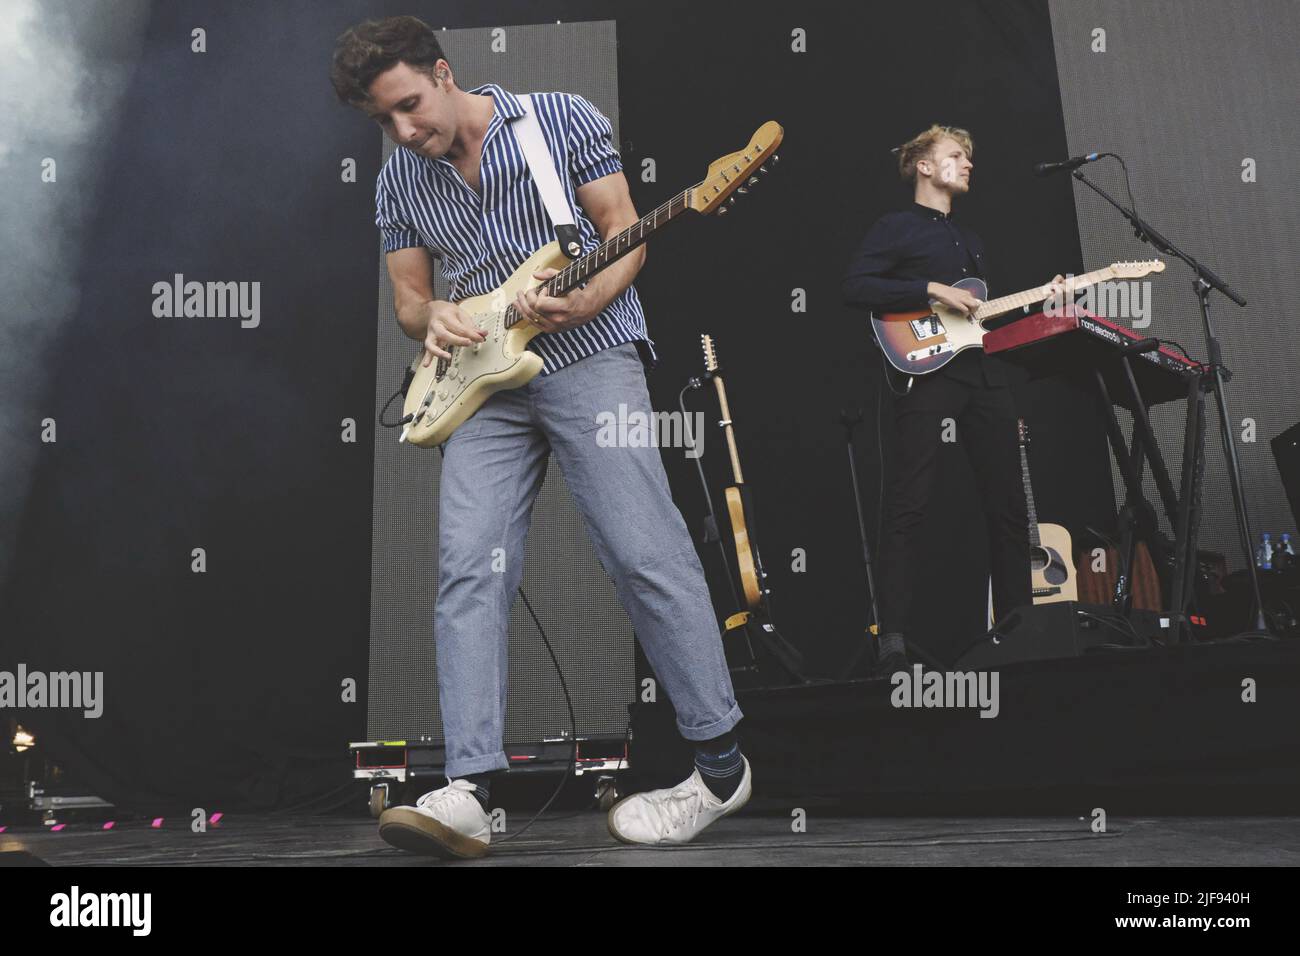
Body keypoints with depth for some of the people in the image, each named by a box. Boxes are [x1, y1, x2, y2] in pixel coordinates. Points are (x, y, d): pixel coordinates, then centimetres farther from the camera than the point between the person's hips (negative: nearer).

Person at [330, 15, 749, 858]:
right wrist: (433, 319, -6)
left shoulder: (562, 120, 1)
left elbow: (624, 232, 0)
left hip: (589, 354, -4)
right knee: (470, 568, -10)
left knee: (645, 551, -12)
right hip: (484, 380, 5)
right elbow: (409, 300, 18)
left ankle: (722, 763, 1)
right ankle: (470, 792, -11)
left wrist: (587, 301, -19)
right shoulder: (399, 182, 14)